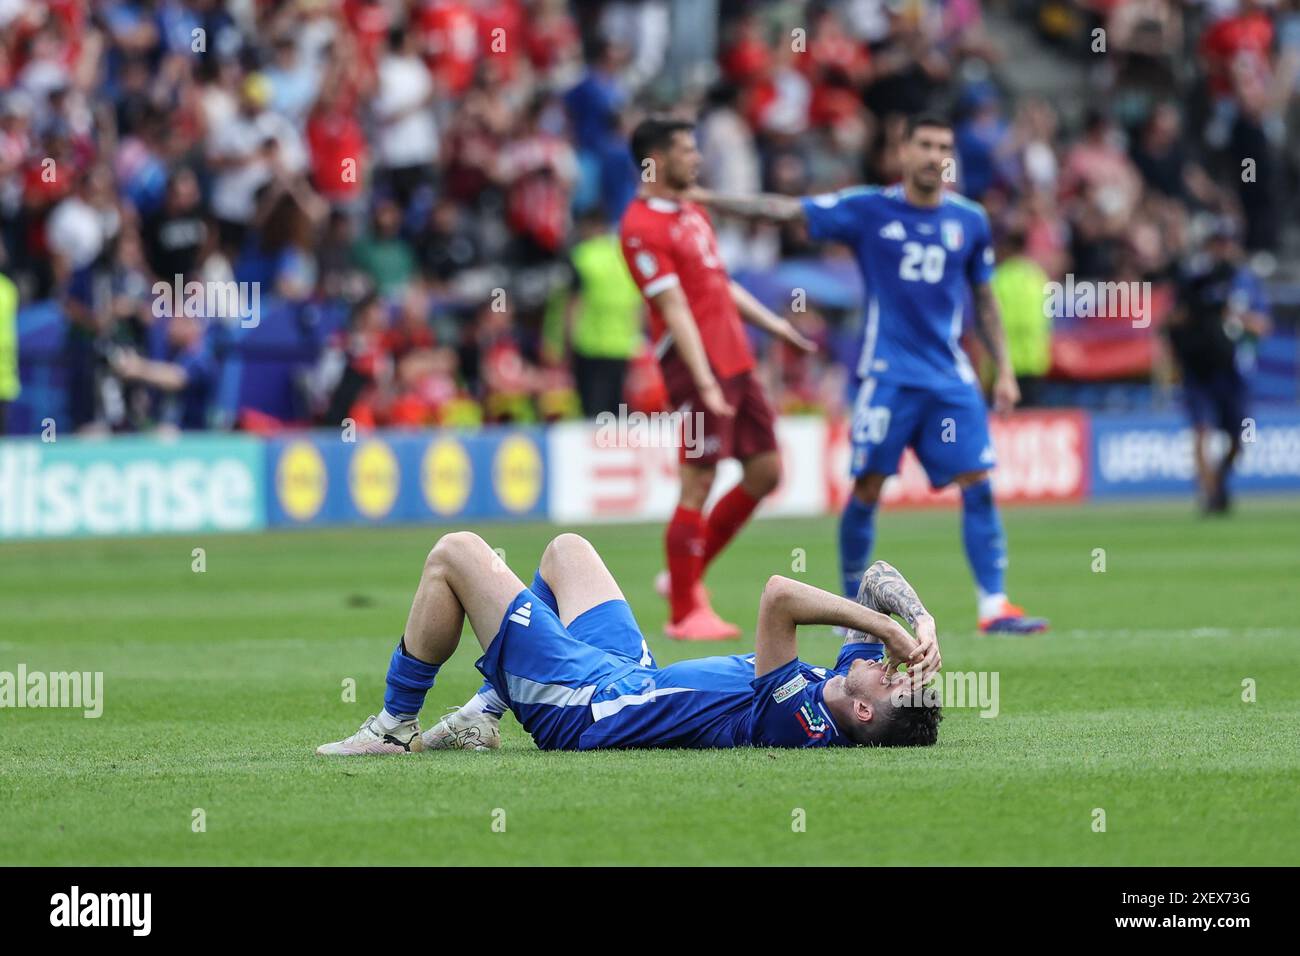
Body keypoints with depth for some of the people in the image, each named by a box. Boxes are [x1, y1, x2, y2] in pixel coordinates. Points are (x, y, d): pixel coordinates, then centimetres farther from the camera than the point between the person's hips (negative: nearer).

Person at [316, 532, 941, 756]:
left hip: (581, 708, -9)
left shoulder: (797, 717, -38)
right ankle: (482, 714, 31)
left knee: (456, 553, -1)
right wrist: (921, 622, -25)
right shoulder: (842, 695, -14)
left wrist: (893, 629, -42)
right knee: (566, 548, 27)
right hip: (634, 675, 9)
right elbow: (875, 581, -7)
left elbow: (778, 594, -48)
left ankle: (395, 726, 17)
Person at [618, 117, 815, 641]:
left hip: (735, 362, 9)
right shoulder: (642, 228, -13)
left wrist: (773, 324, 25)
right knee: (698, 485, -7)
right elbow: (675, 309, -18)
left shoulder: (692, 213, 17)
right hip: (697, 366, -9)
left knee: (765, 472, 9)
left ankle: (688, 574, 21)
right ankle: (684, 612, 2)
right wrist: (704, 383, -22)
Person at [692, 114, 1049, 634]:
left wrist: (1004, 370, 12)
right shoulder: (868, 210, -1)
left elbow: (984, 299, 17)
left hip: (950, 377, 3)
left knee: (977, 485, -7)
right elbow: (785, 210, -2)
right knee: (868, 488, -2)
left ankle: (994, 606, -6)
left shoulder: (969, 220, 8)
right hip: (887, 373, -3)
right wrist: (704, 199, -8)